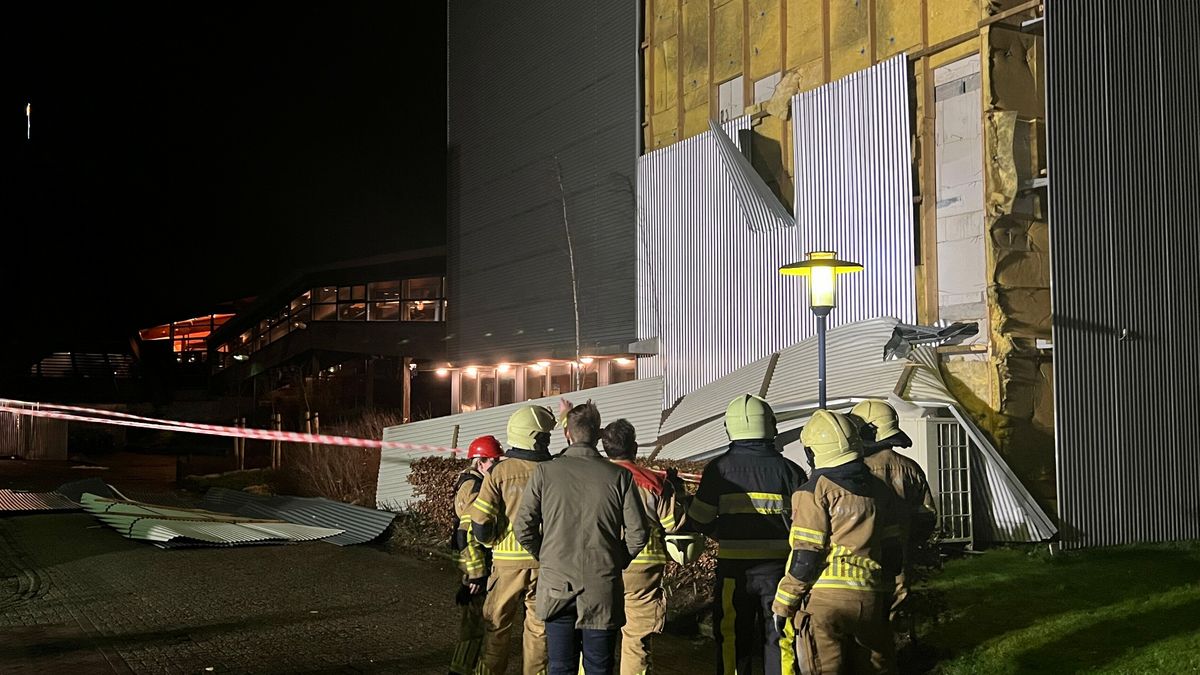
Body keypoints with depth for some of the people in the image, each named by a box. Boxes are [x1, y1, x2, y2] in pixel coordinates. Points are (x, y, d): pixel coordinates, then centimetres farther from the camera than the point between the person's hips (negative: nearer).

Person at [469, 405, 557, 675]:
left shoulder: (499, 472, -8)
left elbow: (480, 523, -10)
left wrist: (494, 542, 10)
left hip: (508, 561, 0)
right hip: (544, 560, 0)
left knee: (496, 625, 12)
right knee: (539, 627, 11)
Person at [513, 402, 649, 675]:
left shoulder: (545, 471, -5)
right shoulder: (619, 476, -6)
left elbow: (523, 528, -4)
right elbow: (637, 534, -5)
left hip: (556, 585, 1)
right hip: (603, 590, 0)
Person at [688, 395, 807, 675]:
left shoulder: (719, 469, -7)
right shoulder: (788, 469, -5)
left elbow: (699, 520, -1)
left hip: (734, 569, 0)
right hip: (778, 568, 1)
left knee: (732, 640, 11)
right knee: (779, 640, 9)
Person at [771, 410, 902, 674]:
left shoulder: (817, 490, -8)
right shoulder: (877, 489, 12)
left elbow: (806, 557, -11)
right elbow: (892, 550, 15)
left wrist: (783, 604, -4)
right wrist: (884, 592, 25)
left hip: (826, 600, -6)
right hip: (871, 600, 6)